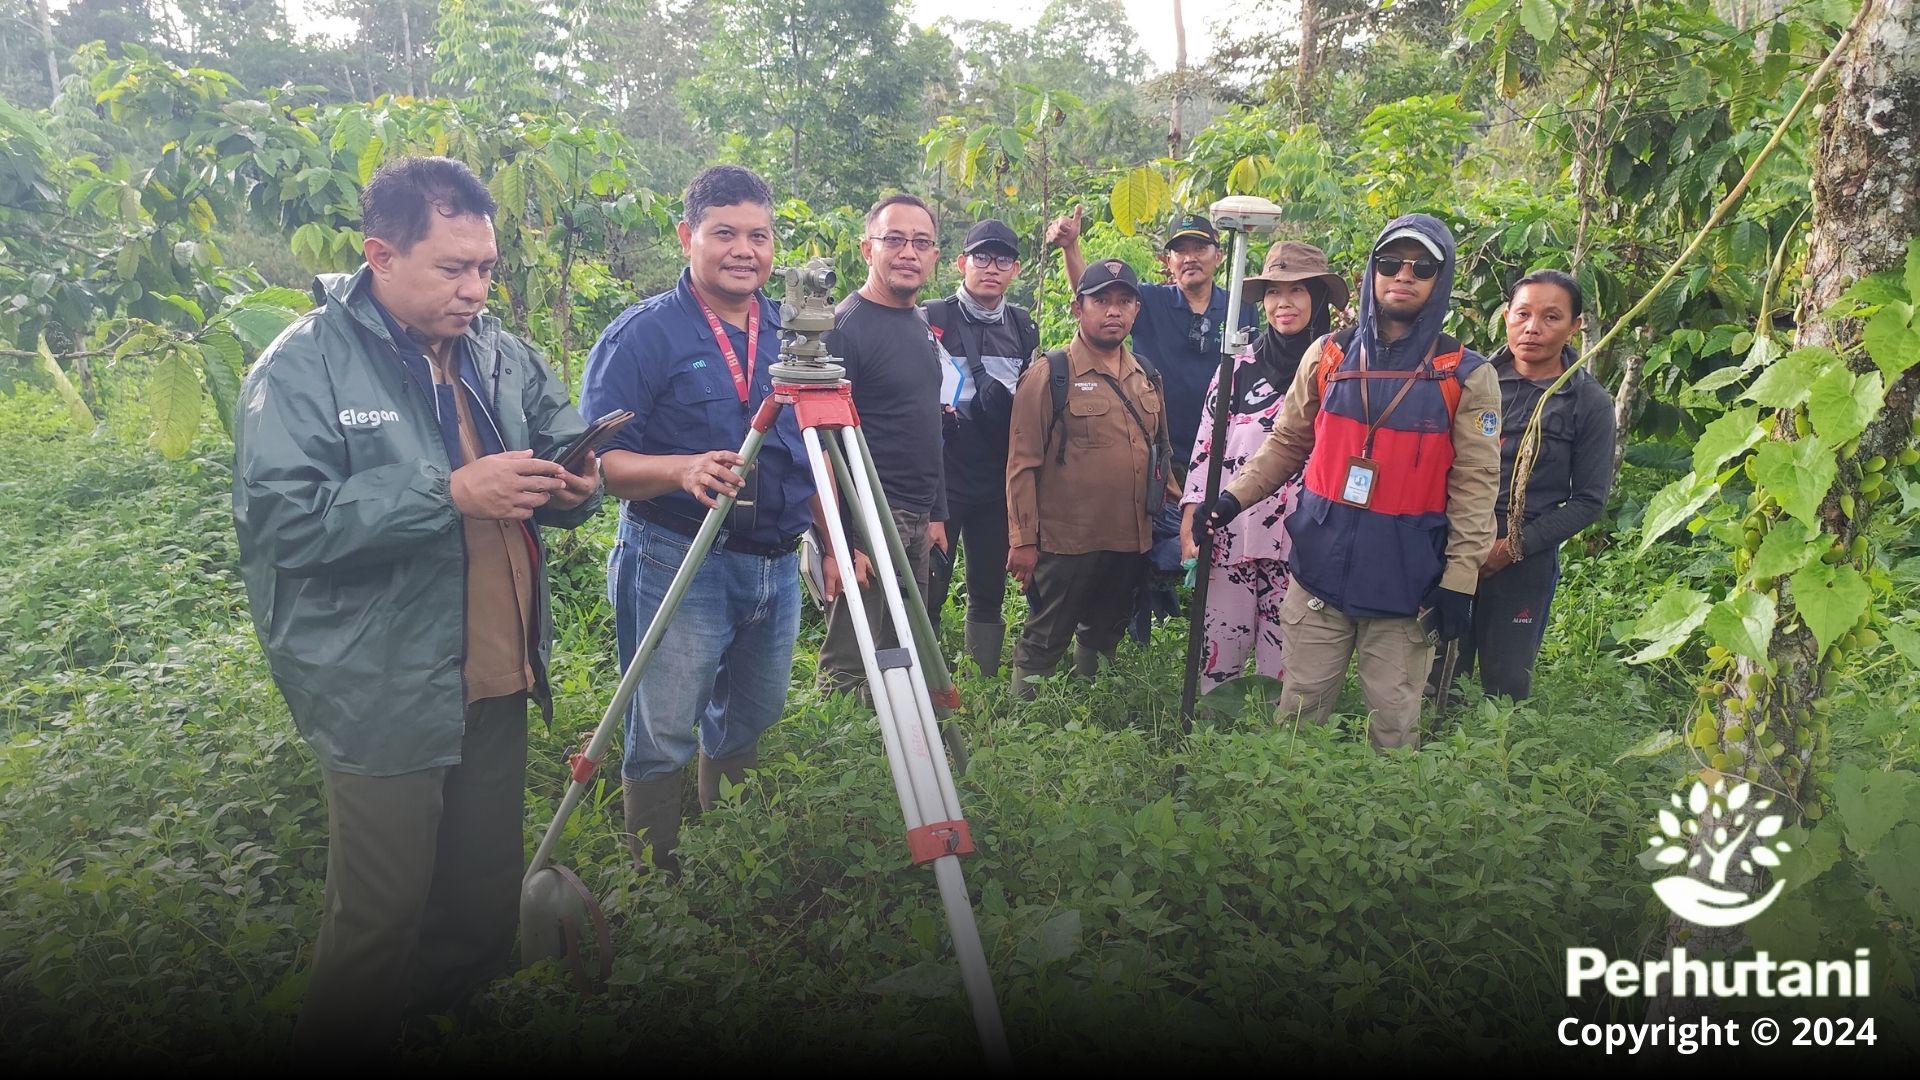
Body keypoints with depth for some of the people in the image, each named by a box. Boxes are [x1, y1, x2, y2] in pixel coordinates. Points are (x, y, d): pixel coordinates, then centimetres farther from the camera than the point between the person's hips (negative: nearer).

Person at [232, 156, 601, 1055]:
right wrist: (450, 494, -26)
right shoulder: (304, 366, -11)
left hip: (495, 680, 6)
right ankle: (342, 1045, 27)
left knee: (486, 898, 18)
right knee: (380, 921, 5)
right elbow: (280, 519, -21)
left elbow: (566, 441, 16)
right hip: (384, 699, -6)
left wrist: (575, 484, -9)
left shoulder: (502, 354, 8)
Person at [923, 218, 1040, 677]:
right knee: (929, 591, -3)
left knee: (989, 594, 12)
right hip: (940, 480, -4)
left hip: (998, 484, 4)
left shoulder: (1023, 326, 10)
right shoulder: (932, 319, -4)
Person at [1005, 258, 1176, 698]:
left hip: (1132, 543, 6)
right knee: (1044, 644, 5)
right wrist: (1022, 540, -12)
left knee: (1102, 639, 20)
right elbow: (1023, 465, -9)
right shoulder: (1048, 377, -8)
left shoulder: (1148, 377, 11)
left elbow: (1161, 451, 21)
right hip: (1065, 544, -6)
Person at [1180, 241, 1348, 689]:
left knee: (1285, 662, 3)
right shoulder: (1240, 366, 7)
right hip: (1229, 535, 1)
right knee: (1216, 653, 3)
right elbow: (1205, 445, 8)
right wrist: (1190, 523, 1)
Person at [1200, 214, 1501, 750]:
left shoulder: (1467, 376, -2)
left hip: (1406, 582, -2)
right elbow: (1287, 442, 11)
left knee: (1394, 725, 8)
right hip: (1321, 566, 2)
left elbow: (1474, 486, -4)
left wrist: (1459, 580, -9)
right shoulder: (1329, 356, 4)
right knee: (1299, 712, 10)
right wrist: (1234, 496, -3)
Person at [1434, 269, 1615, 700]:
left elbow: (1588, 500, -1)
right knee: (1437, 678, 7)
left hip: (1524, 563, -1)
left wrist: (1514, 547, -10)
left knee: (1506, 684, 11)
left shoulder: (1590, 403, -1)